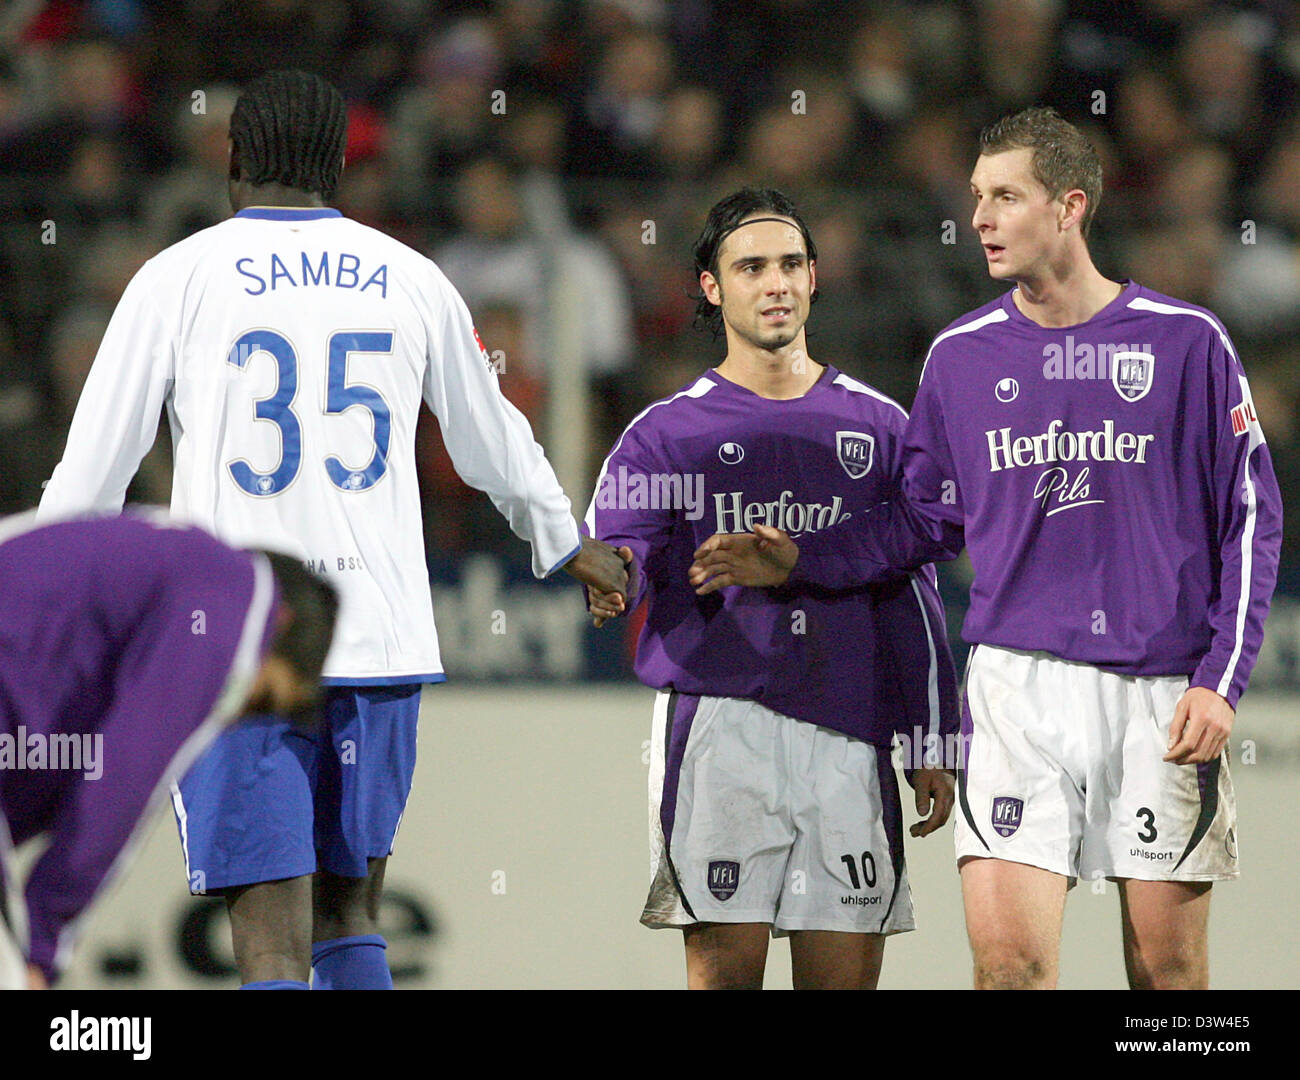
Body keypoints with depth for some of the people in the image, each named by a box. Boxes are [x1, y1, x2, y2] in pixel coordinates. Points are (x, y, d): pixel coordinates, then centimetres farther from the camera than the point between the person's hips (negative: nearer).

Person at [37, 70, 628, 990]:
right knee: (349, 915, 17)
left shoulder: (179, 276, 1)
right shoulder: (412, 282, 10)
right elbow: (498, 448, 23)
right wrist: (567, 545, 41)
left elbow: (93, 471, 2)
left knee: (274, 948, -6)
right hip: (380, 640, 3)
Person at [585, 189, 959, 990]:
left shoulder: (878, 429, 16)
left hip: (847, 729, 2)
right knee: (724, 968, -8)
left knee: (846, 975, 1)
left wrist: (931, 745, 12)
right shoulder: (668, 432, 9)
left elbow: (913, 594, 16)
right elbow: (622, 544, -5)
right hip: (717, 720, -2)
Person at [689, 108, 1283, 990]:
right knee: (1008, 954, -11)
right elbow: (926, 516, 19)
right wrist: (801, 561, 6)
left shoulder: (1186, 342, 0)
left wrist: (1220, 681, -6)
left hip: (1162, 693, -1)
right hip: (1019, 680, 1)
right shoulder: (962, 355, 8)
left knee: (1169, 963, 2)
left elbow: (1249, 520, 2)